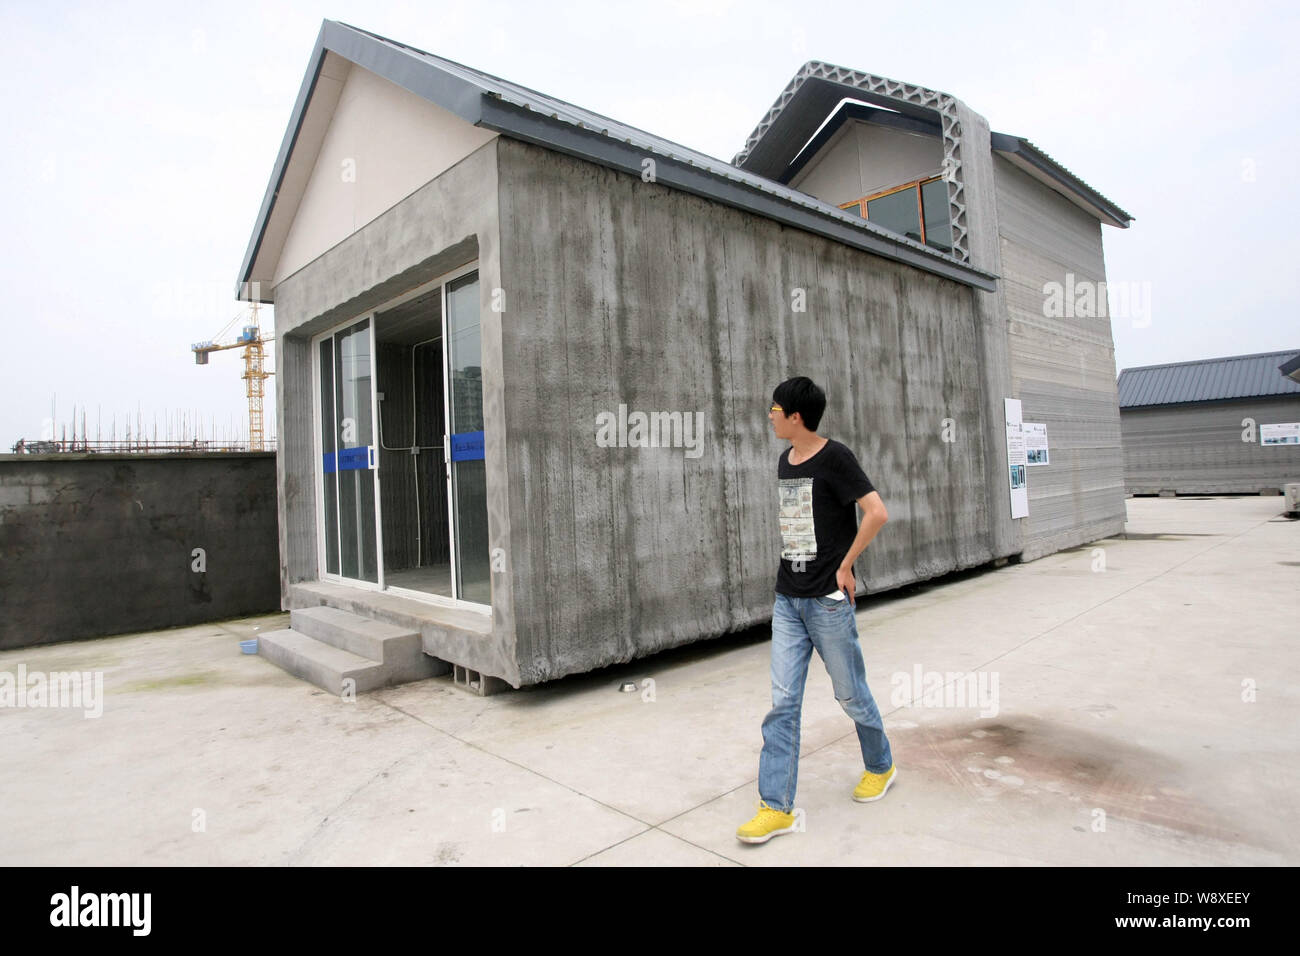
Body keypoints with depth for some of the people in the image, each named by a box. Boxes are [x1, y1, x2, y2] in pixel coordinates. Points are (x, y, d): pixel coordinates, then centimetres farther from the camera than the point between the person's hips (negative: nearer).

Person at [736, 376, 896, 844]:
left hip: (828, 600, -6)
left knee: (850, 694, 11)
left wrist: (844, 566, -13)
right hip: (787, 599, 6)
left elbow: (877, 512, -19)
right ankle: (777, 808, 11)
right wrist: (793, 571, 12)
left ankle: (881, 766, 39)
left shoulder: (834, 456, -12)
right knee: (783, 702, 4)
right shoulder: (785, 461, 10)